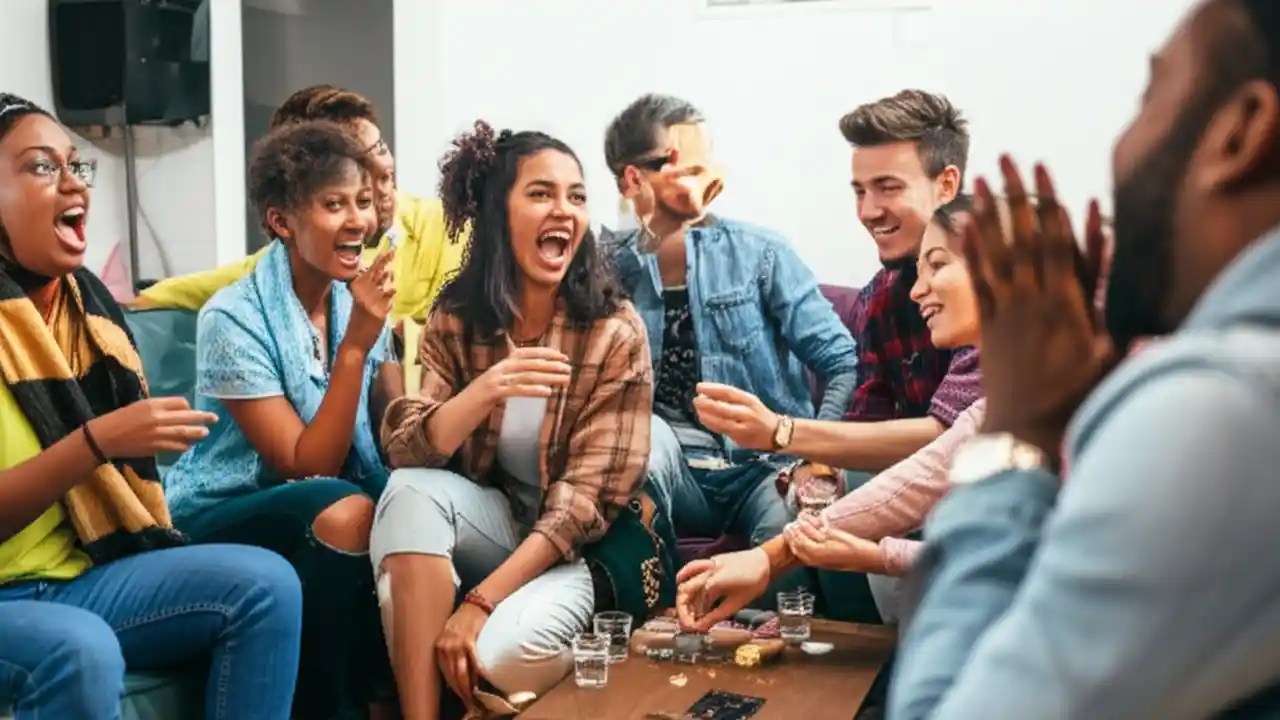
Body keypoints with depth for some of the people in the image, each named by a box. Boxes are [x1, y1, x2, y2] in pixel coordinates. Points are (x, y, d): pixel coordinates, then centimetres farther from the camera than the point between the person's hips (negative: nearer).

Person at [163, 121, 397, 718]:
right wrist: (355, 344, -29)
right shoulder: (235, 318, -18)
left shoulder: (357, 298, 0)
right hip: (222, 519, -5)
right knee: (344, 511, -34)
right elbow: (307, 466, -22)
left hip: (329, 504, 6)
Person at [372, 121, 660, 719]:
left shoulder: (615, 332, -14)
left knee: (506, 651, -33)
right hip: (489, 517, 3)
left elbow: (589, 496, -17)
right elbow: (405, 451, -13)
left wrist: (479, 601, -25)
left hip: (582, 544, -3)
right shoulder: (455, 317, -4)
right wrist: (483, 392, -34)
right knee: (411, 490, -29)